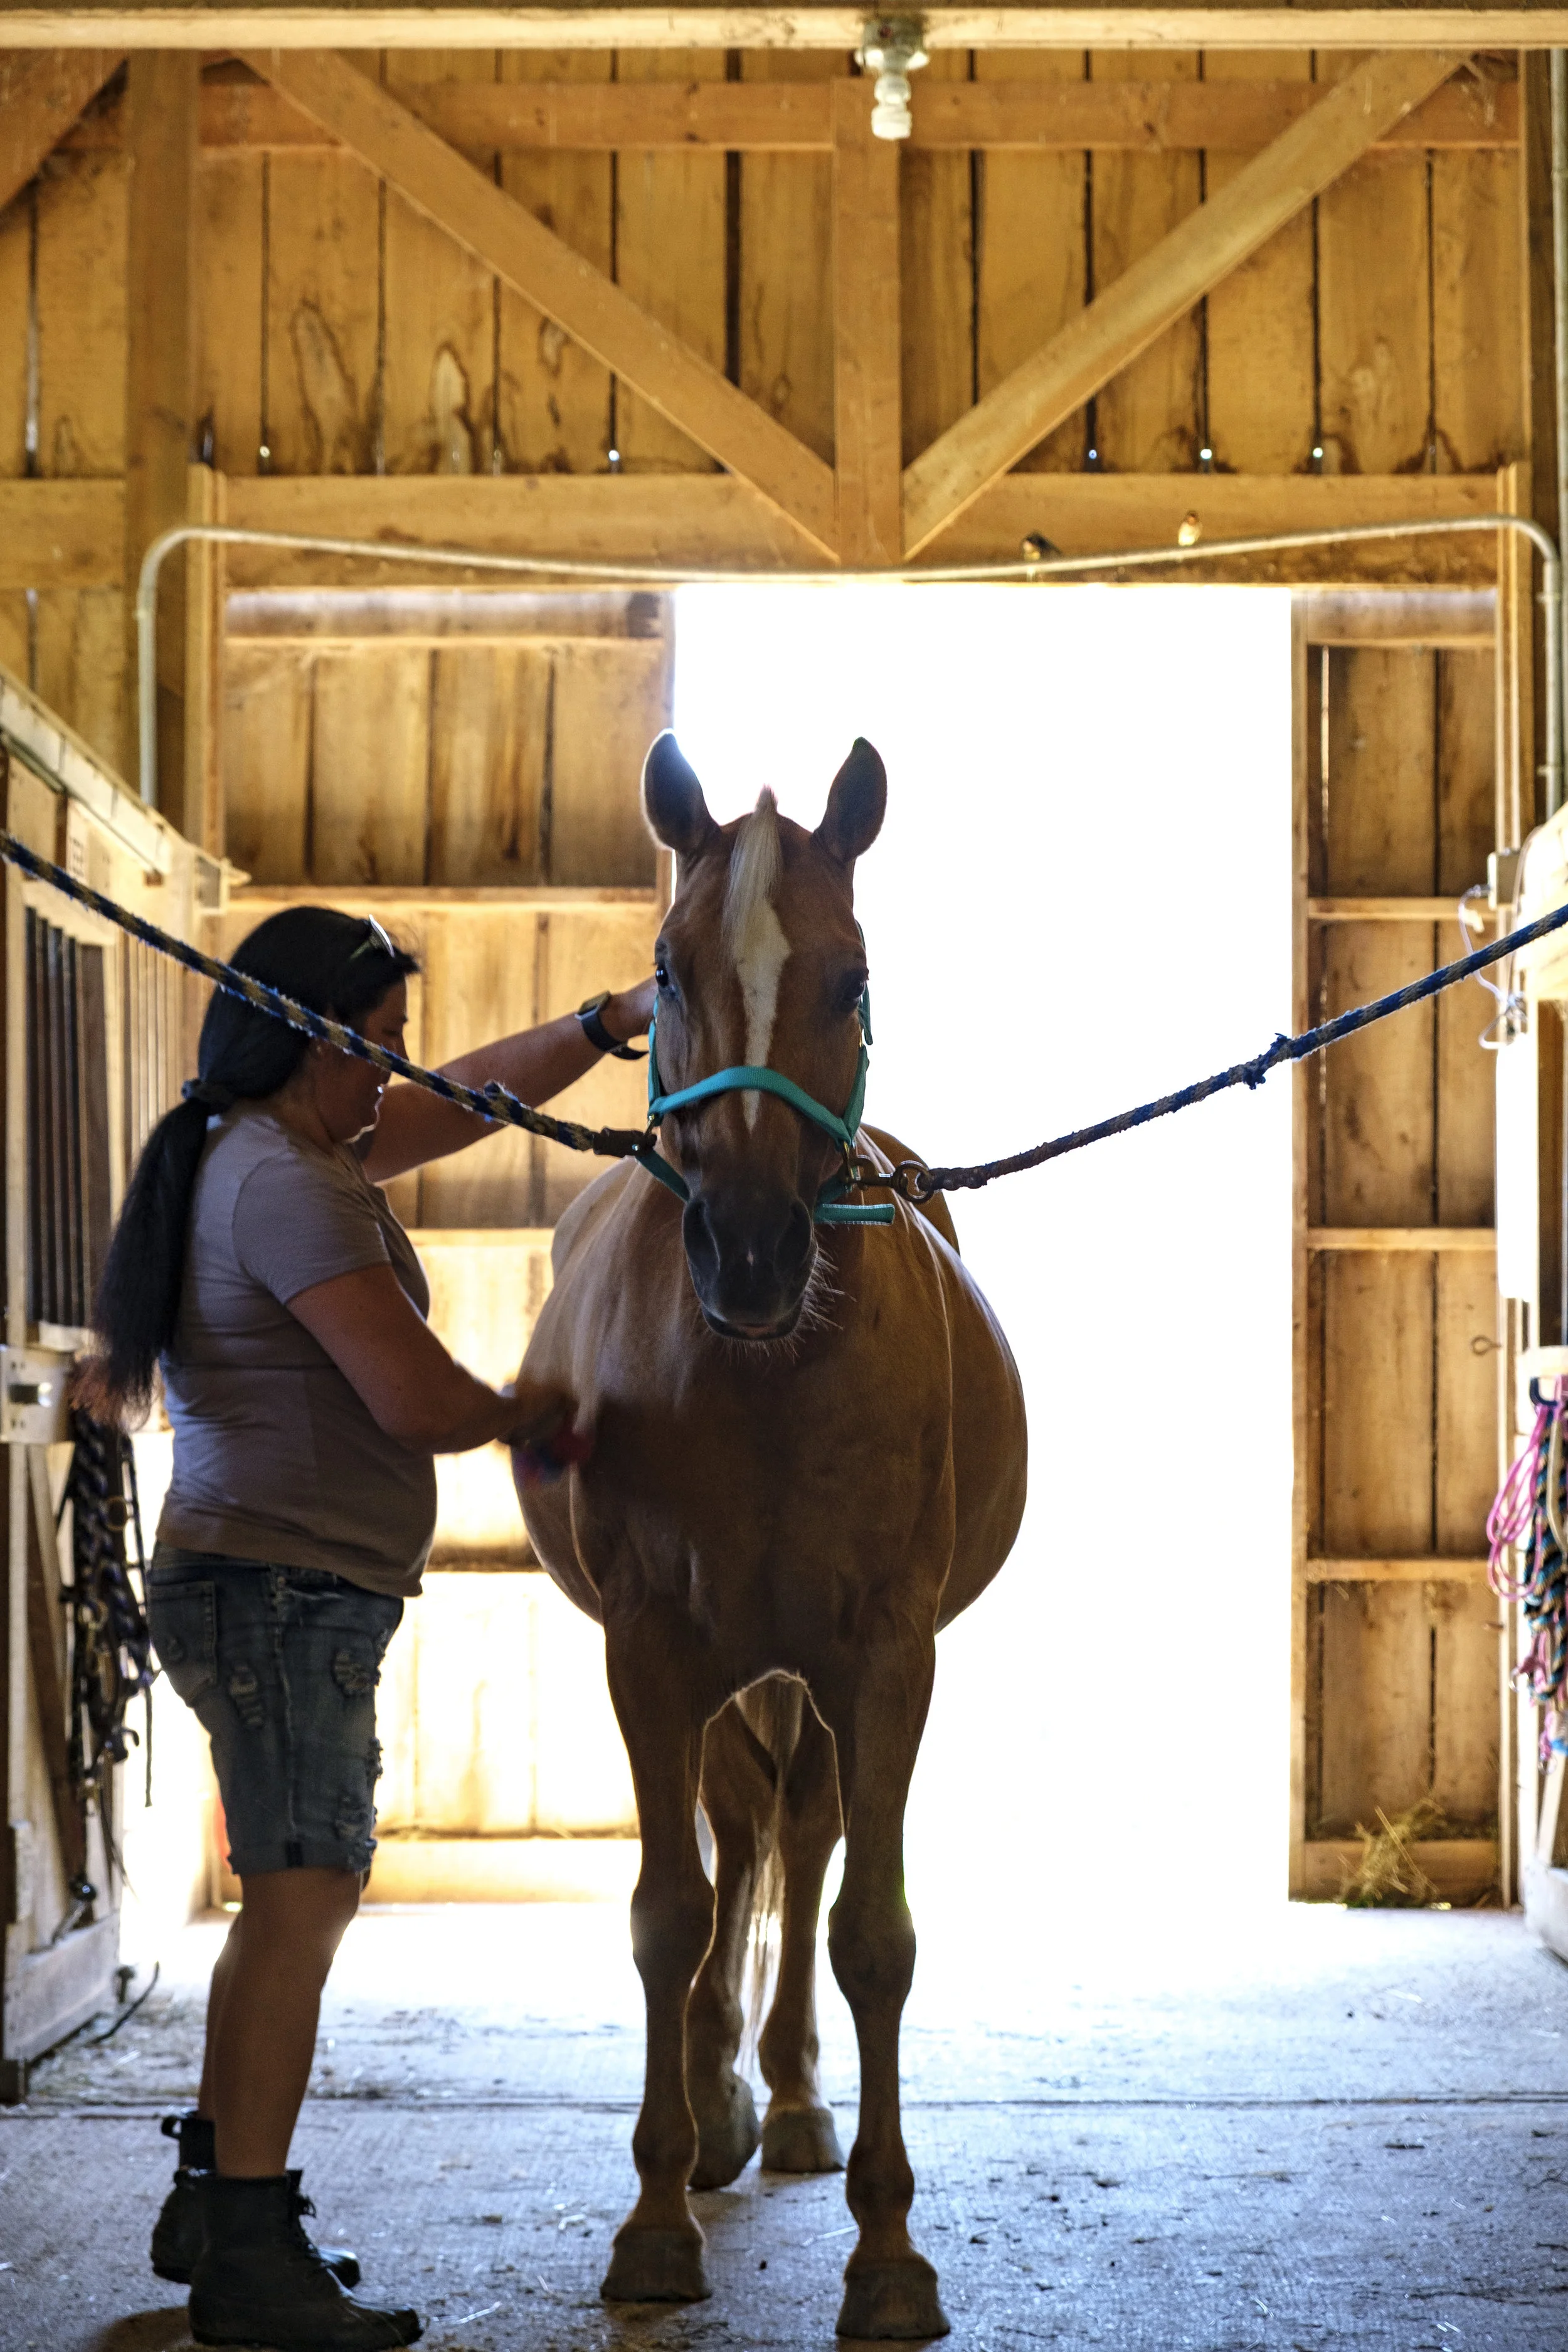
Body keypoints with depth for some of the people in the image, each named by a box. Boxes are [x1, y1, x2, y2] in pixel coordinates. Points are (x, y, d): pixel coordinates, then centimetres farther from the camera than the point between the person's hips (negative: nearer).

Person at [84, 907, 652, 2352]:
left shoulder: (288, 1150, 16)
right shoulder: (290, 1185, -16)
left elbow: (467, 1099, 28)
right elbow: (419, 1401, -19)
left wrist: (614, 1023, 21)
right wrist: (529, 1416, 1)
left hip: (283, 1596, 11)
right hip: (282, 1591, -11)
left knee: (301, 1897, 17)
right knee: (304, 1895, -12)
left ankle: (213, 2205, 26)